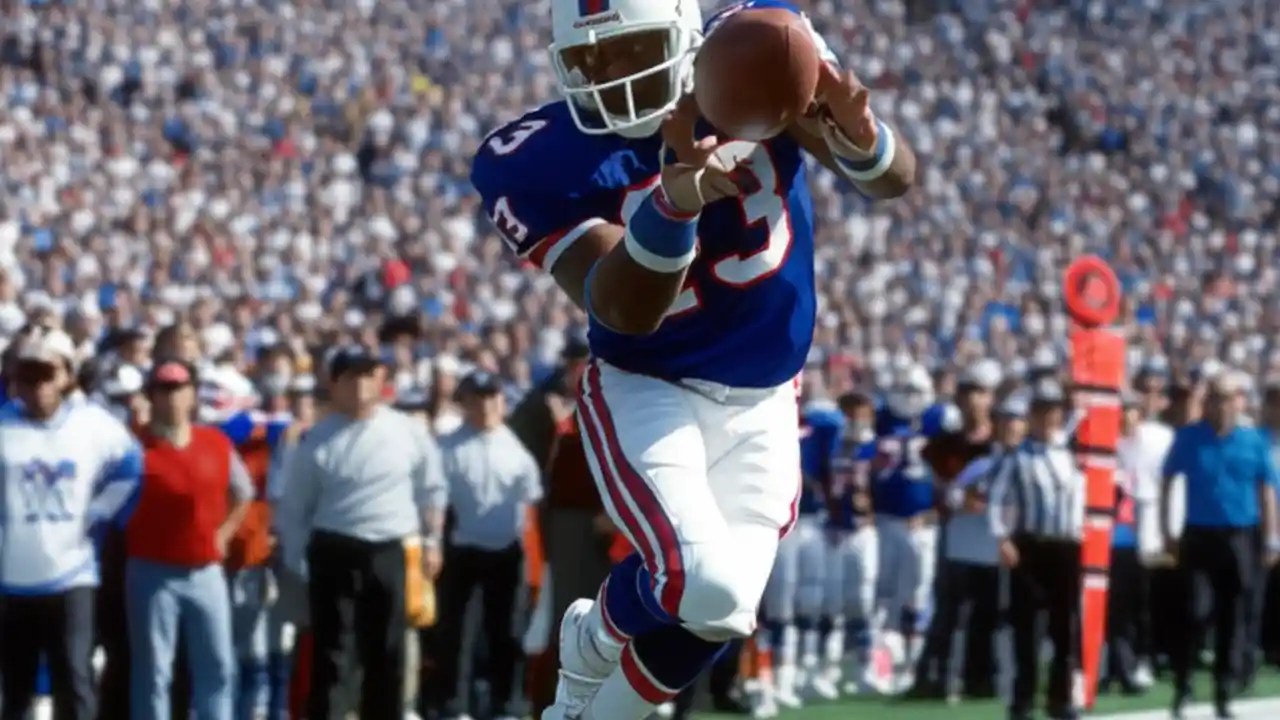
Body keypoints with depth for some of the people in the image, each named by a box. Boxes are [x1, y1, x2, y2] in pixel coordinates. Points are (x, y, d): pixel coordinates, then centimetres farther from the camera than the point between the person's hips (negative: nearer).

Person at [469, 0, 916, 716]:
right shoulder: (542, 162, -17)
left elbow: (898, 177, -18)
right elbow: (627, 312, -28)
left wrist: (858, 136, -43)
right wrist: (673, 202, -47)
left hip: (761, 408, 3)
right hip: (647, 395, -3)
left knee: (718, 614, 0)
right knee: (704, 587, -25)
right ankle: (591, 641, 10)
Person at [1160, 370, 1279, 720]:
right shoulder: (1189, 437, -2)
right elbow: (1167, 482, 6)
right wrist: (1166, 530, 3)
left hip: (1240, 537, 1)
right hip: (1198, 534, -1)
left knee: (1232, 617, 6)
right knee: (1191, 614, -6)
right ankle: (1182, 688, 5)